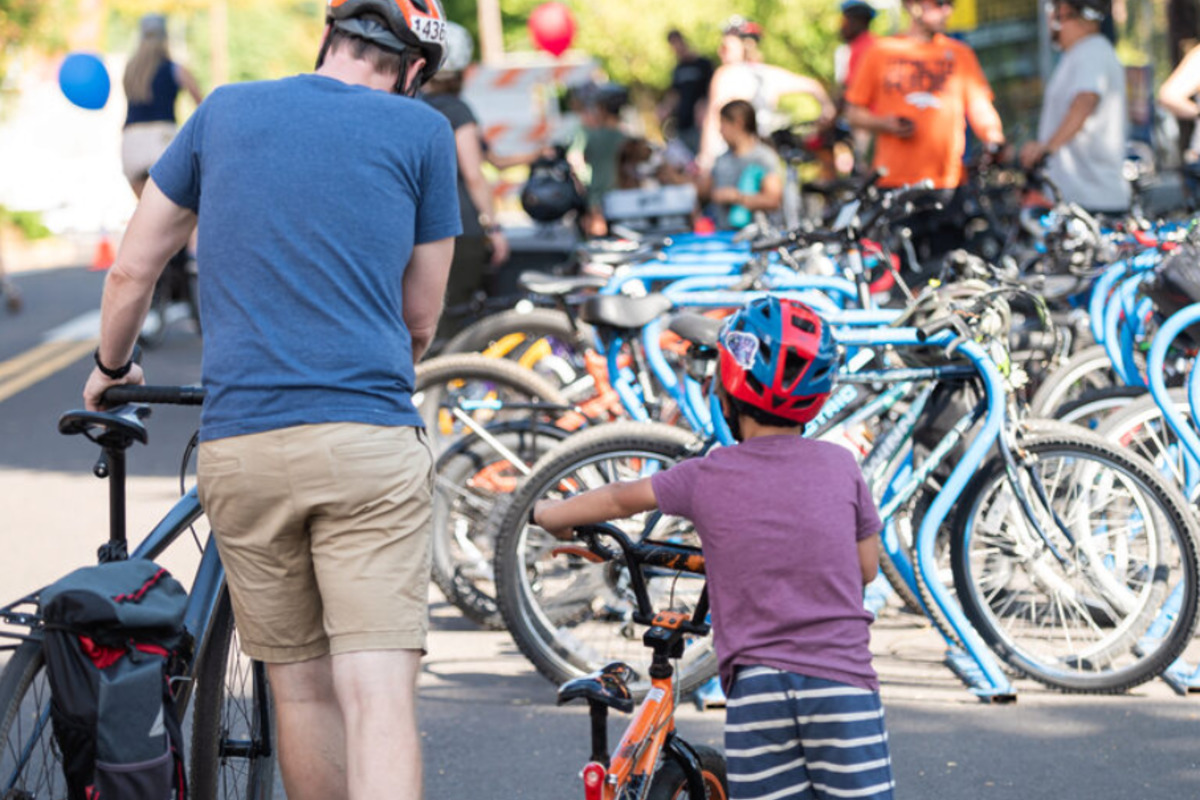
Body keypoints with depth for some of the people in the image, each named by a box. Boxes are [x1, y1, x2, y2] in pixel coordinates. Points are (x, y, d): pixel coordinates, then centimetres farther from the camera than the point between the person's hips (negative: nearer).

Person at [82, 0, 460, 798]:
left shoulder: (226, 110, 12)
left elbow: (132, 269, 17)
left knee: (301, 688, 14)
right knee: (378, 696, -9)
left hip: (239, 442, 3)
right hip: (369, 445, -3)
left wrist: (112, 368, 36)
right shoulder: (421, 130, 6)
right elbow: (421, 321, 13)